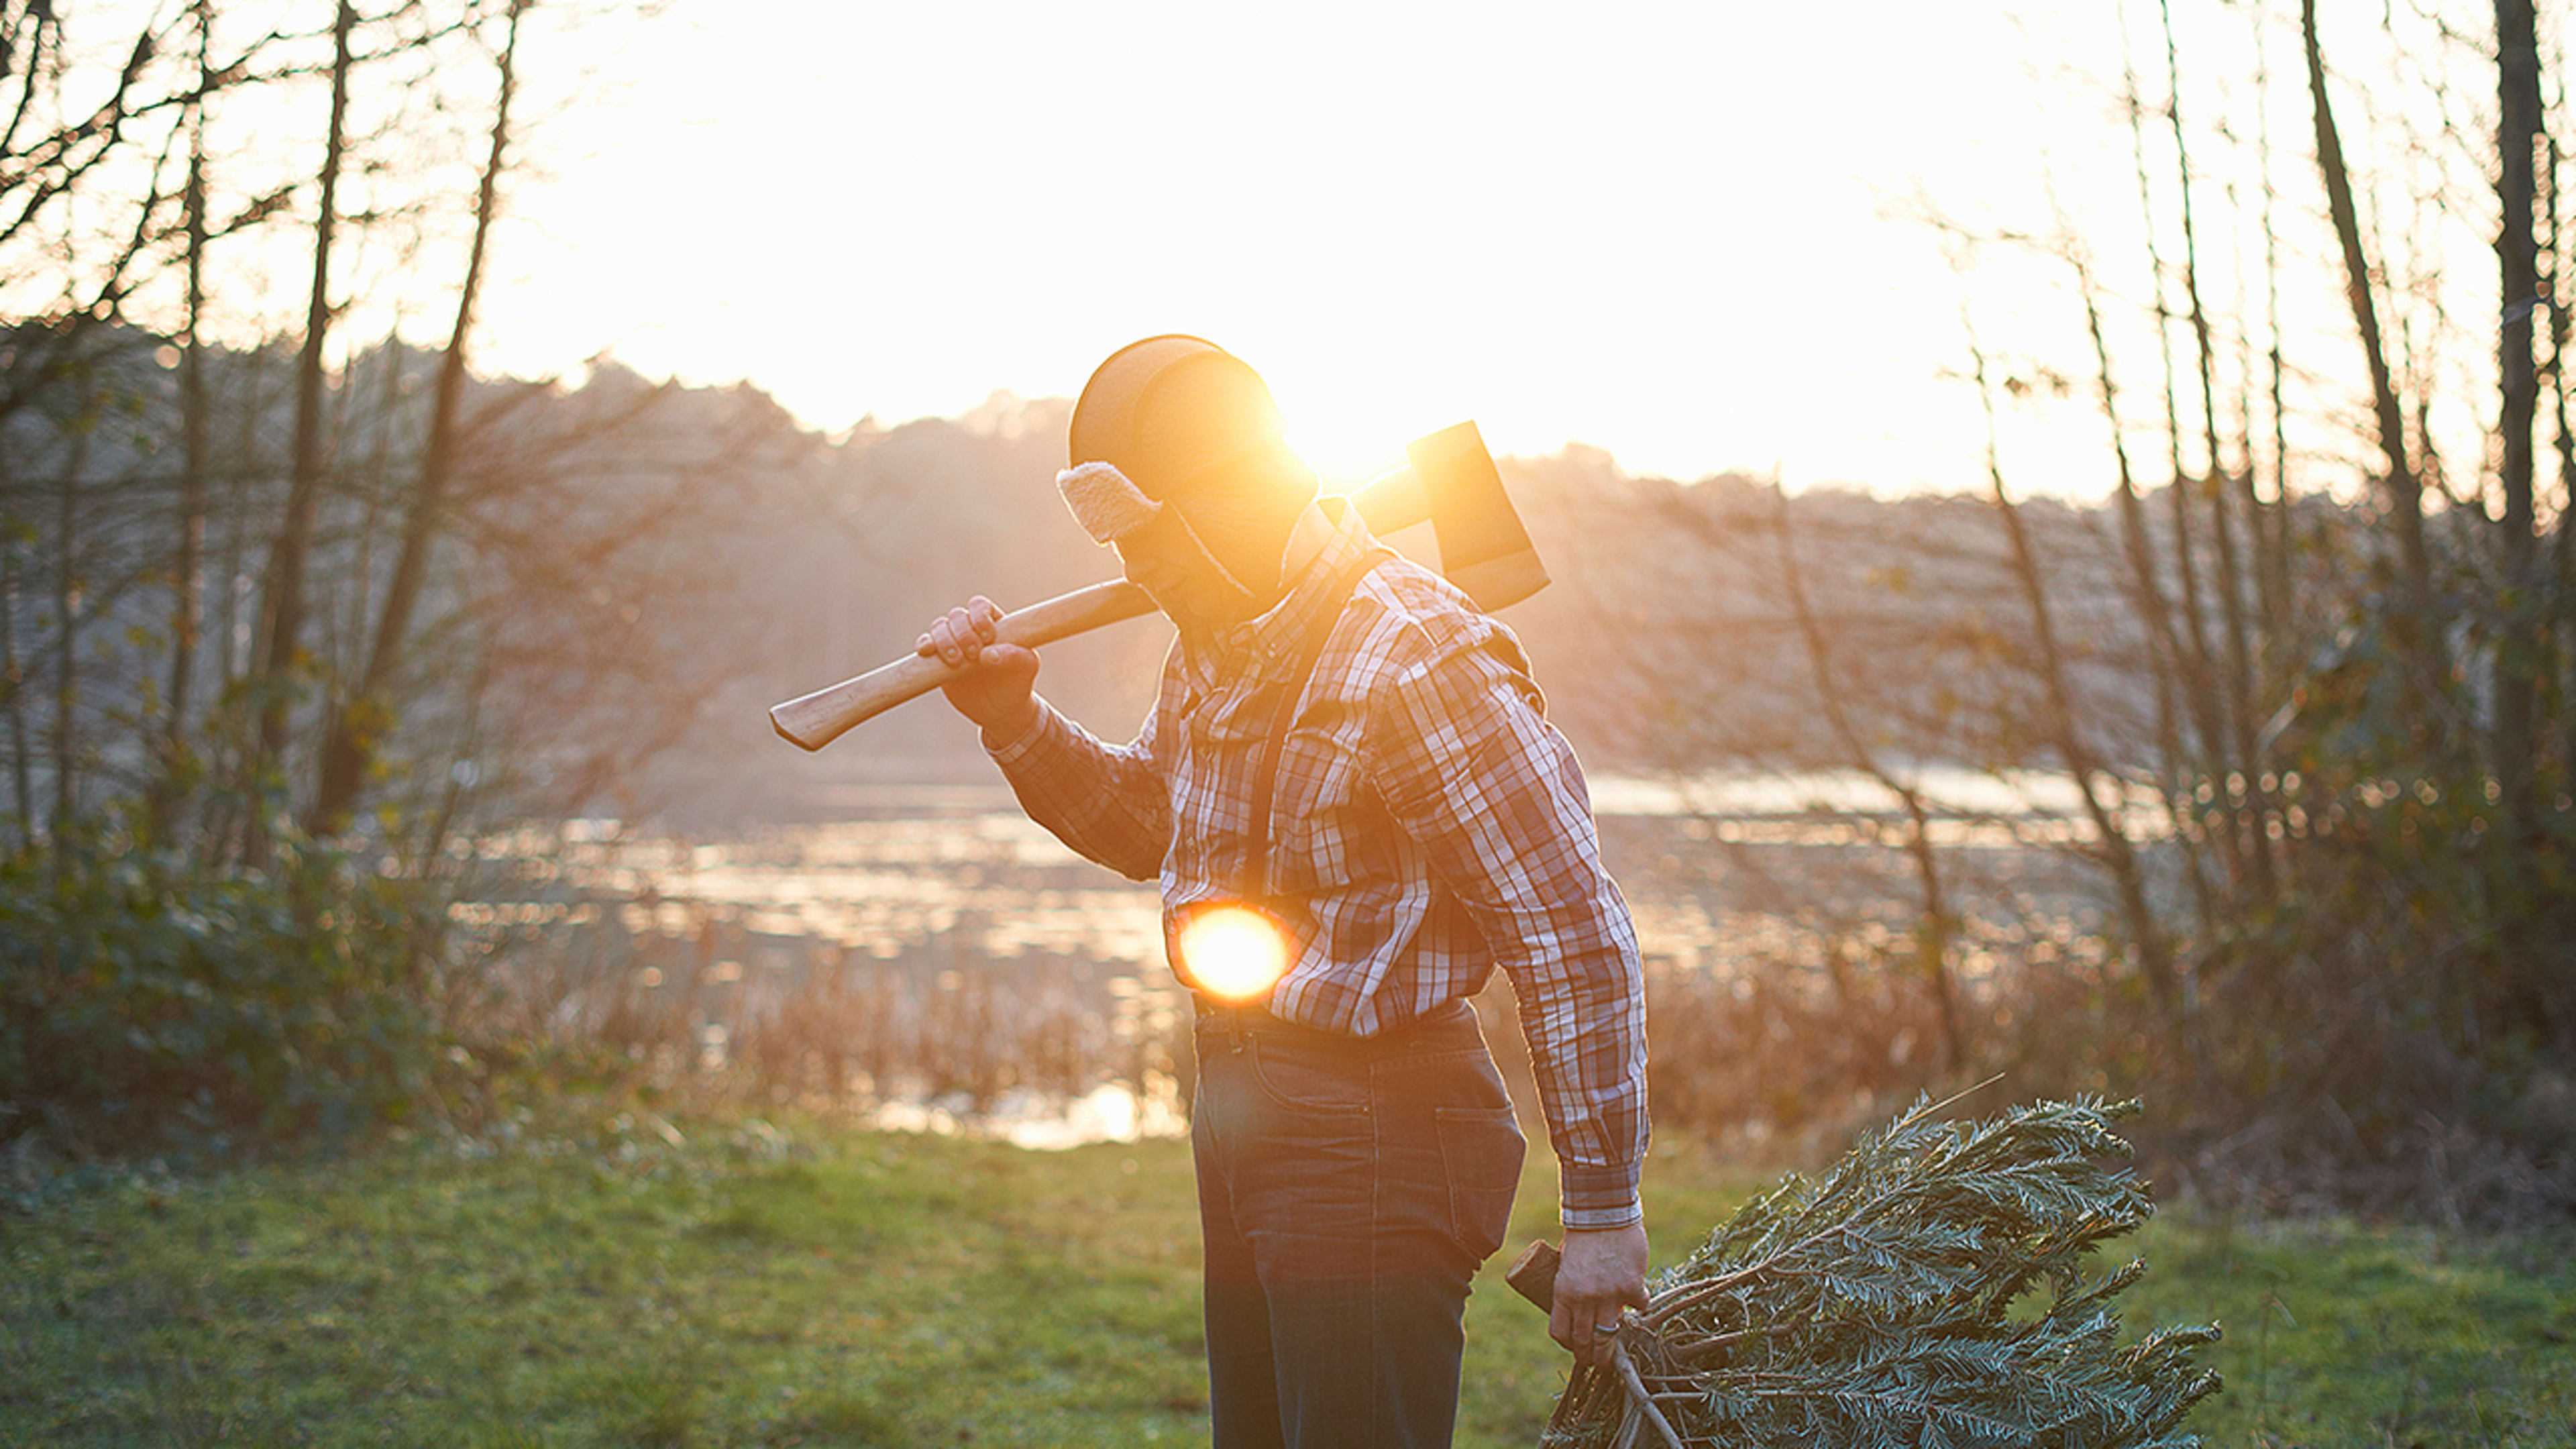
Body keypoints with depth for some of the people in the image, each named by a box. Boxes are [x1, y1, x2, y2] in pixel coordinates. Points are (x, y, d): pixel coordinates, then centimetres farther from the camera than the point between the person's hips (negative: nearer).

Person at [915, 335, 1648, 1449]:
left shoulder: (1417, 658, -22)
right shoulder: (1217, 643, 8)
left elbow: (1577, 939, -22)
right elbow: (1141, 824, 26)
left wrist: (1602, 1211, -21)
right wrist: (1012, 716, 8)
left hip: (1372, 1138, -9)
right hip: (1246, 1124, 9)